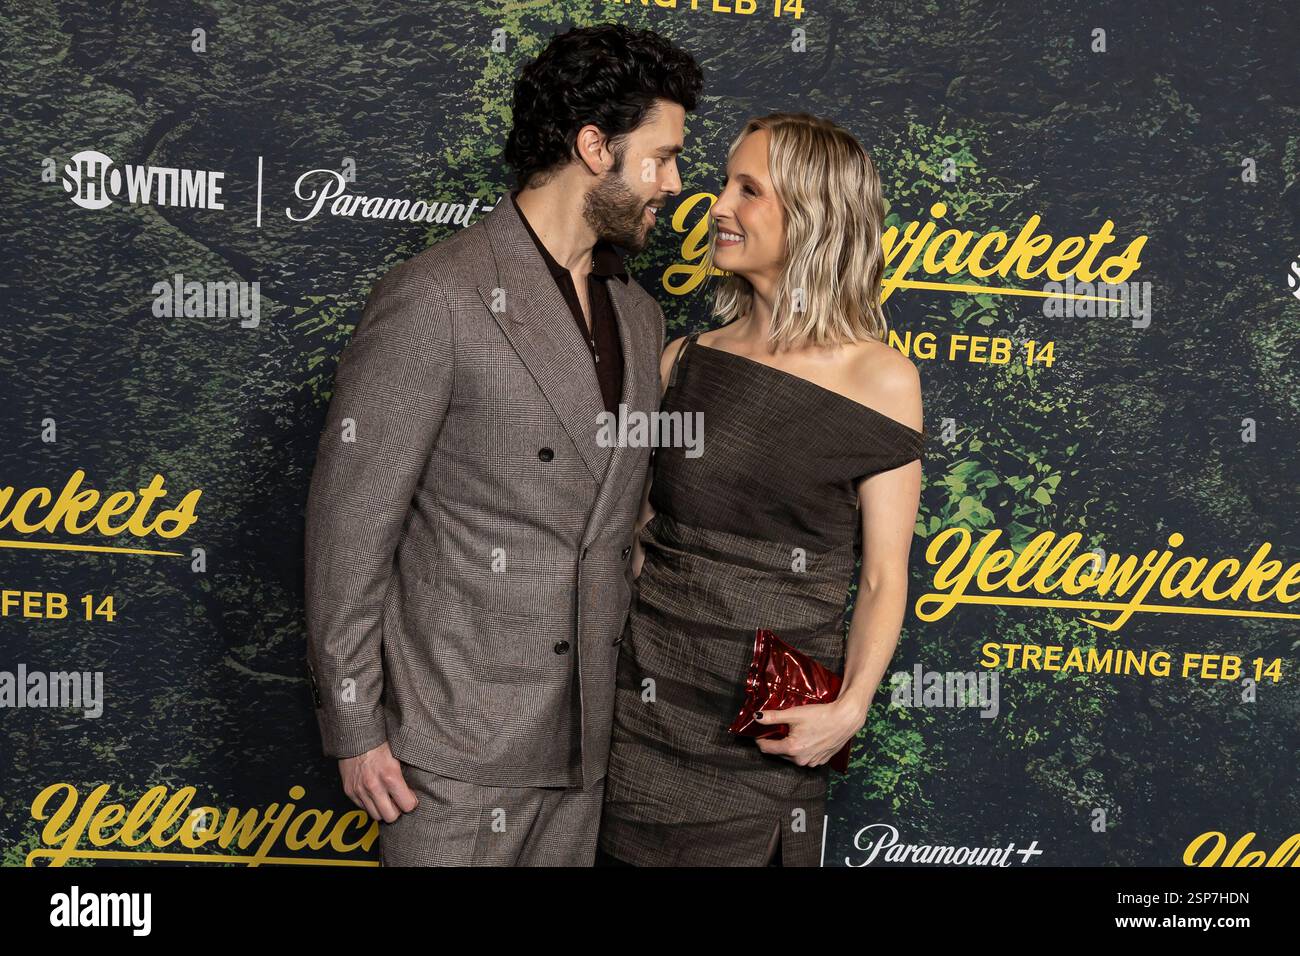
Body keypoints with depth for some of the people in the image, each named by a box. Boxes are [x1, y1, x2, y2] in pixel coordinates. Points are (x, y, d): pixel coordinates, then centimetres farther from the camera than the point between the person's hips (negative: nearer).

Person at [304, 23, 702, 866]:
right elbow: (349, 522, -12)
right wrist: (353, 728, -11)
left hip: (585, 735, 7)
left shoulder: (640, 318, 11)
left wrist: (630, 687, 15)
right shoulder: (435, 302, -13)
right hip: (459, 740, -7)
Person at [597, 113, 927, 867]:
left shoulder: (880, 379, -7)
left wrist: (851, 706, -19)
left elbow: (884, 577, -6)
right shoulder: (687, 359, 5)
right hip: (646, 700, 4)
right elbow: (641, 533, 11)